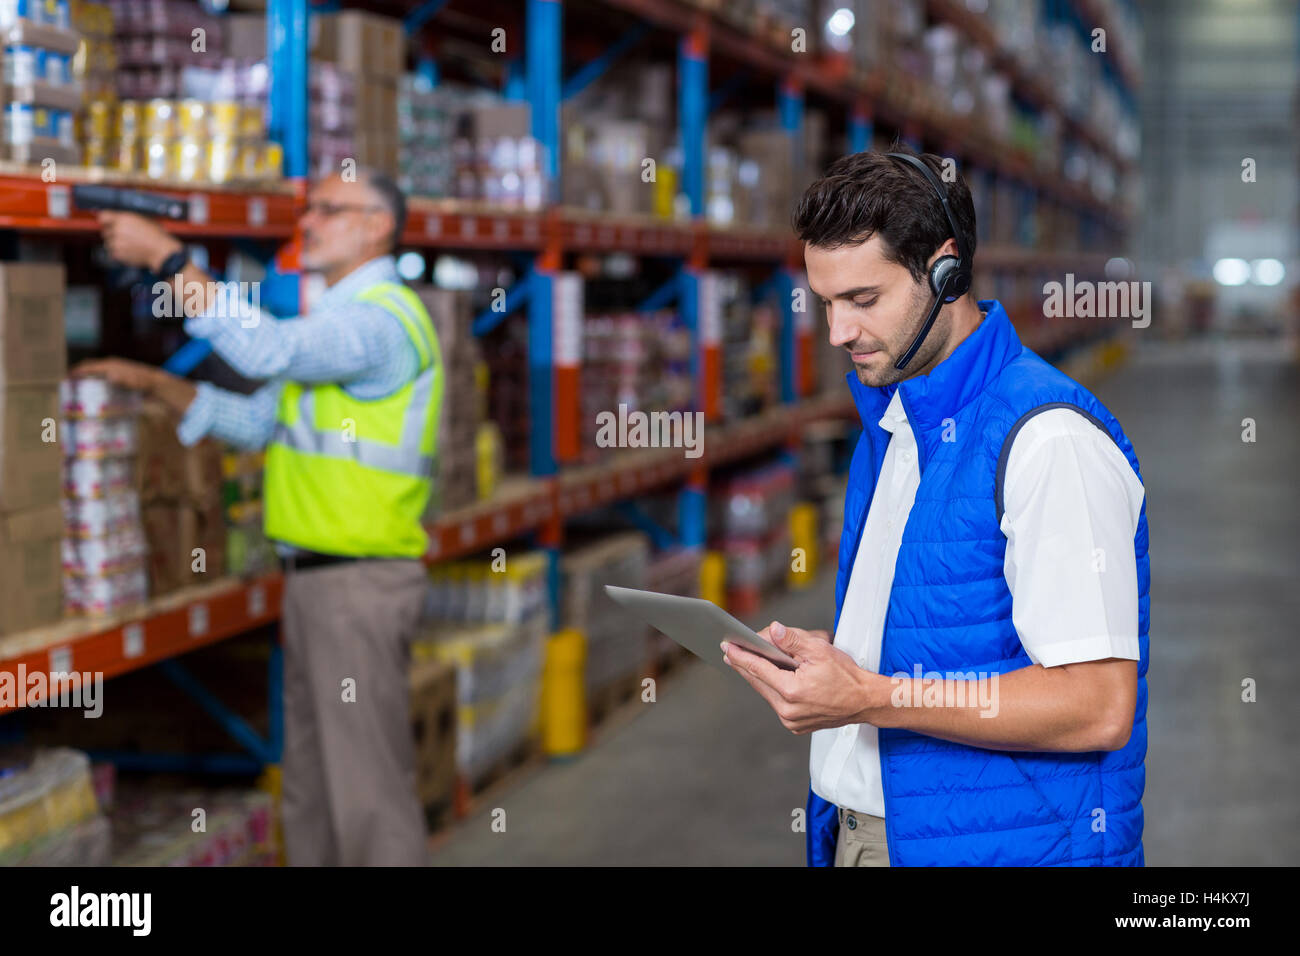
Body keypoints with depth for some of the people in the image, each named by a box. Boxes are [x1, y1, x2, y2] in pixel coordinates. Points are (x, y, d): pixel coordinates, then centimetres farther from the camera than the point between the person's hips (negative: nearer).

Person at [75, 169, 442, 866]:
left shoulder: (381, 318, -15)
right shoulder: (339, 318, 20)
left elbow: (267, 350, -31)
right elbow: (256, 422, 21)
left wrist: (165, 256, -29)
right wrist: (151, 383, 12)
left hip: (360, 581, -10)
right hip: (315, 574, 10)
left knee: (368, 784, -7)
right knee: (309, 780, 16)